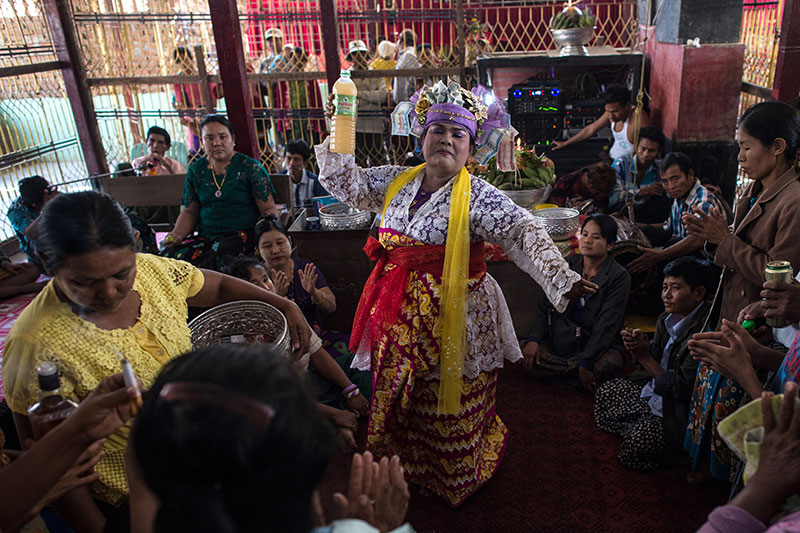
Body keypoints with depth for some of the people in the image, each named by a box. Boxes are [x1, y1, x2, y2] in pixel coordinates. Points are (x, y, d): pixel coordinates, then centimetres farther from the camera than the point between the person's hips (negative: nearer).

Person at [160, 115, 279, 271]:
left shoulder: (251, 168, 1)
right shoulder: (196, 170, 14)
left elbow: (269, 209, -2)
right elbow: (189, 212, 18)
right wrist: (177, 234, -2)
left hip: (243, 235, -4)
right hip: (206, 237, 4)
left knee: (217, 258, -35)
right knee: (170, 255, -24)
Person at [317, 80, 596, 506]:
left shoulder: (477, 196, -13)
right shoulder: (397, 180, 5)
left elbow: (524, 233, -24)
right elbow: (346, 185, 13)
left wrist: (561, 278, -39)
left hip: (451, 318, -5)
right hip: (400, 316, 6)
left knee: (451, 406, 8)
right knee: (398, 400, 20)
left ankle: (456, 483, 35)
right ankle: (405, 471, 45)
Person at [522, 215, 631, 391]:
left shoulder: (619, 276, -5)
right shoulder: (567, 265, 5)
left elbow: (606, 325, -13)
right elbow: (546, 307, 3)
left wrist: (586, 362, -22)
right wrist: (533, 339, -14)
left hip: (599, 343, -2)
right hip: (560, 338, 2)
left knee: (609, 364, -34)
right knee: (529, 358, -23)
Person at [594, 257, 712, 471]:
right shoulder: (668, 318, -2)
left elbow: (680, 388, -26)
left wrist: (645, 358, -21)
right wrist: (640, 345, -13)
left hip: (678, 411, -9)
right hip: (652, 390, 9)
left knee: (639, 441, -22)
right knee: (604, 392, 11)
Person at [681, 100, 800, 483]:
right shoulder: (755, 190, 6)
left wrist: (725, 239, -20)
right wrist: (711, 236, -5)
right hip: (731, 313, 9)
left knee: (733, 403, 7)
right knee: (711, 389, 20)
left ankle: (731, 481, 31)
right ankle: (706, 466, 40)